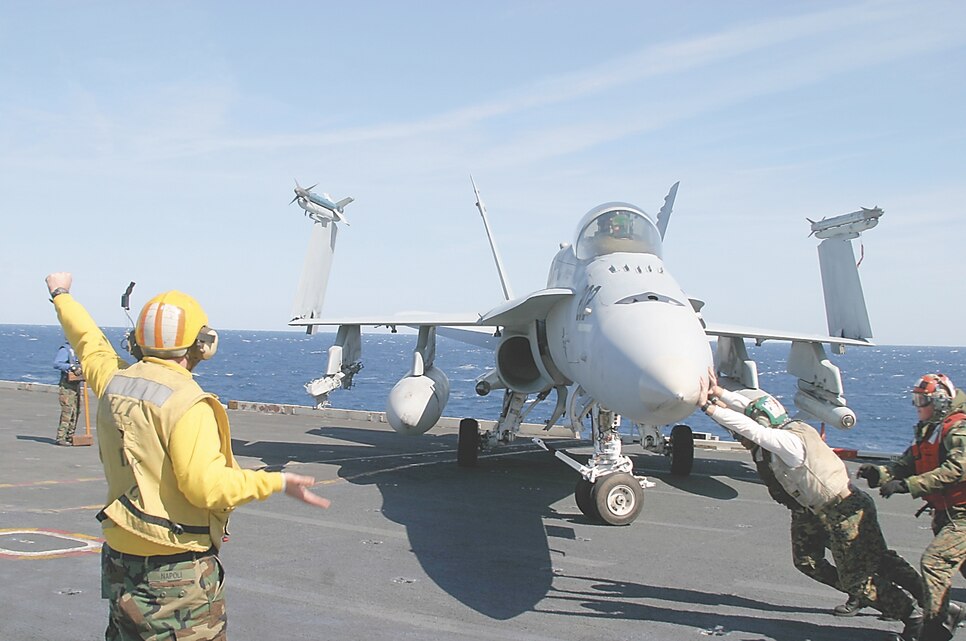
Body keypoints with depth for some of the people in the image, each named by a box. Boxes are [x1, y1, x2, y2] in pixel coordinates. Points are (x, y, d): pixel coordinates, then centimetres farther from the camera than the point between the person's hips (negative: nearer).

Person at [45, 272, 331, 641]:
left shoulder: (114, 381, 2)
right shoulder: (187, 403, -22)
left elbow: (89, 343, 23)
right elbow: (206, 484, -29)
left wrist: (62, 296, 41)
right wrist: (276, 482, -26)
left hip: (119, 559, 8)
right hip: (179, 572, -8)